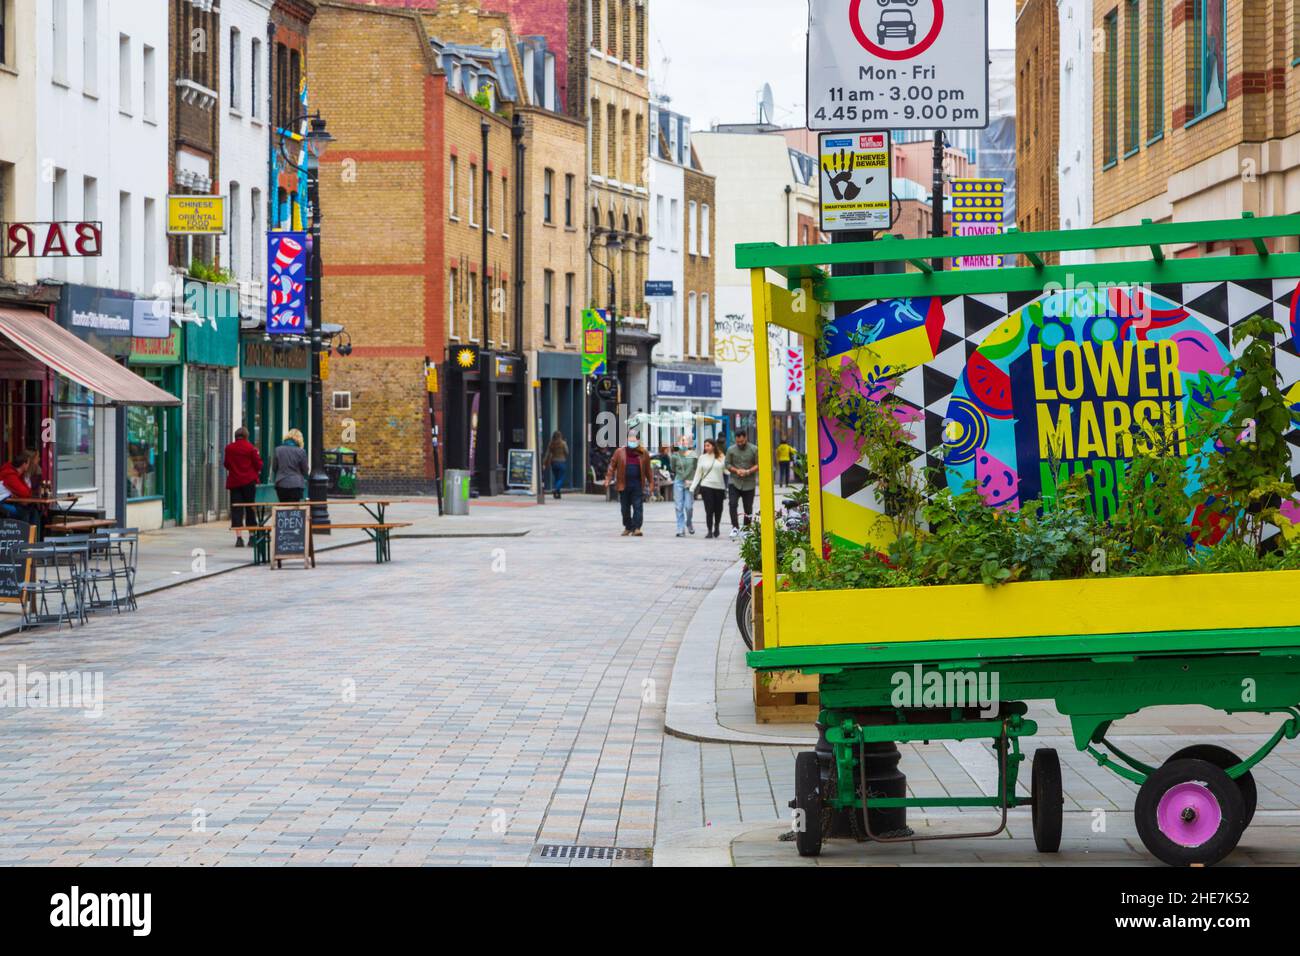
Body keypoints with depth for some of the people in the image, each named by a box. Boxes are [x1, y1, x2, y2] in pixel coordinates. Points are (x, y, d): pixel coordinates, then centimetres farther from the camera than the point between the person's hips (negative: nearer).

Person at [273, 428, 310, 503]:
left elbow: (274, 468, 9)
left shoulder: (278, 450, 2)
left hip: (280, 485, 3)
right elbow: (305, 471, 2)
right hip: (296, 485, -3)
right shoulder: (301, 452, -7)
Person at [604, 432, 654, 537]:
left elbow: (648, 470, 10)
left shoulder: (643, 454, 6)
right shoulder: (620, 452, 4)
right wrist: (608, 479, -5)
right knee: (625, 508, 8)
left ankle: (636, 528, -10)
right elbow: (612, 466, 5)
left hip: (638, 485, -1)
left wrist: (651, 484, 7)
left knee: (638, 506, -9)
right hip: (624, 484, 1)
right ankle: (628, 527, 21)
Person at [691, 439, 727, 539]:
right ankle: (710, 531, -2)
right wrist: (693, 487, 2)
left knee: (718, 509, 8)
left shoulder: (721, 457, 4)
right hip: (706, 486, 0)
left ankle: (717, 527, 31)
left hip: (719, 486, 0)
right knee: (709, 510, -7)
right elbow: (698, 473, 8)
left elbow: (726, 470, 7)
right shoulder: (702, 458, 7)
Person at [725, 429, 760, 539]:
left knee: (748, 508, 5)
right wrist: (736, 470, -13)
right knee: (732, 504, -15)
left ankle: (746, 529, 18)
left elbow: (758, 465, 0)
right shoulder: (731, 450, 4)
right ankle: (735, 527, -7)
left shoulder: (754, 450, 0)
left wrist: (748, 471, -16)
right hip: (734, 482, 0)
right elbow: (727, 464, 5)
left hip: (749, 483, 0)